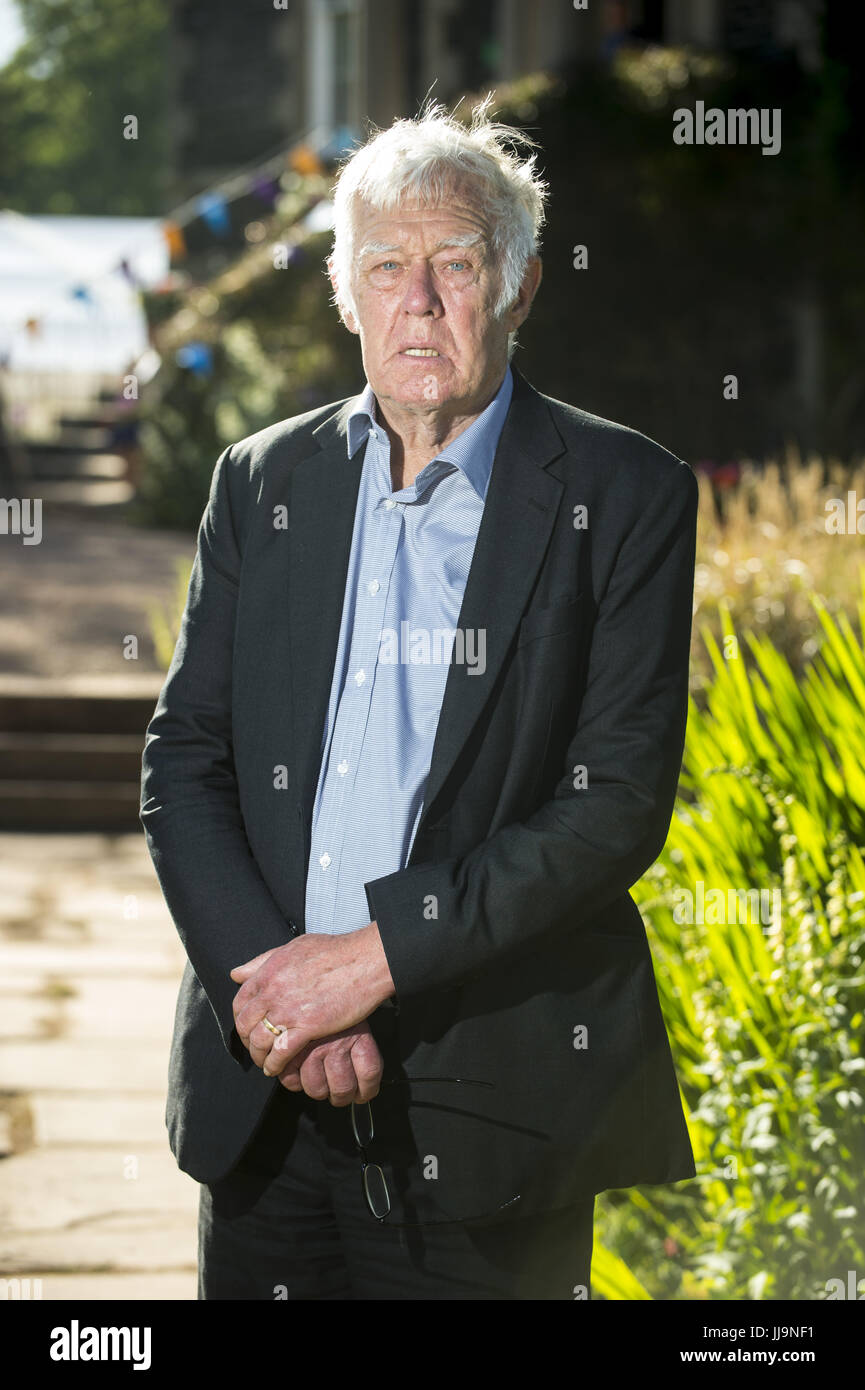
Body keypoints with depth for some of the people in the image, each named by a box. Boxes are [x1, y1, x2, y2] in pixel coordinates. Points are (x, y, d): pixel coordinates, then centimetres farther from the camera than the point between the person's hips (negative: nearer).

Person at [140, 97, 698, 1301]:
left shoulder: (626, 497, -3)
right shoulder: (261, 481, 10)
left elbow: (620, 801, -10)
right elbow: (182, 760, 8)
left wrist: (379, 953, -16)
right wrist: (259, 975, -9)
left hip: (492, 1101, -3)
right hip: (265, 1091, 3)